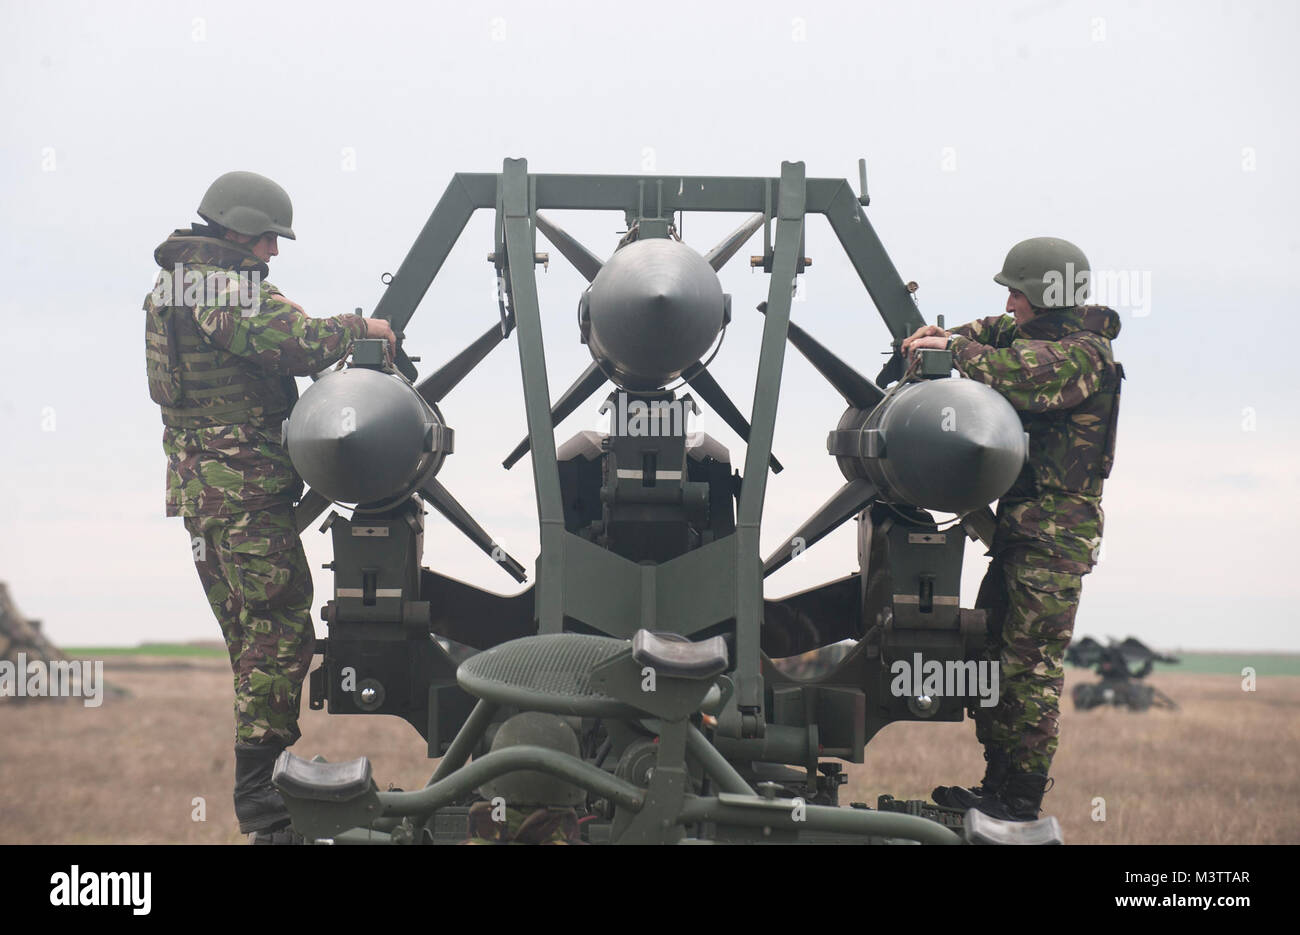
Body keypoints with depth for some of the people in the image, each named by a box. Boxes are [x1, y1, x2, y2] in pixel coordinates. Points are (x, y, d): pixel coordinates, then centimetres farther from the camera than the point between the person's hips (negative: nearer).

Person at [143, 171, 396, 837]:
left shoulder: (172, 285, 18)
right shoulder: (227, 289, -14)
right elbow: (298, 347, -23)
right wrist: (358, 327, -8)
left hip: (197, 483, 10)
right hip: (244, 488, -10)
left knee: (250, 633, 15)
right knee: (282, 631, -8)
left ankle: (258, 781, 21)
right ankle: (262, 795, -6)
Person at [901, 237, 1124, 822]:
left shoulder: (1082, 353, -15)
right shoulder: (1042, 335, 15)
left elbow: (1016, 374, -31)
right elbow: (995, 334, 28)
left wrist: (955, 348, -20)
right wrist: (942, 336, 7)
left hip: (1057, 535, -10)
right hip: (1022, 523, 10)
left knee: (1030, 664, -7)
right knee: (991, 648, 13)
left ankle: (1021, 799, -1)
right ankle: (998, 786, 20)